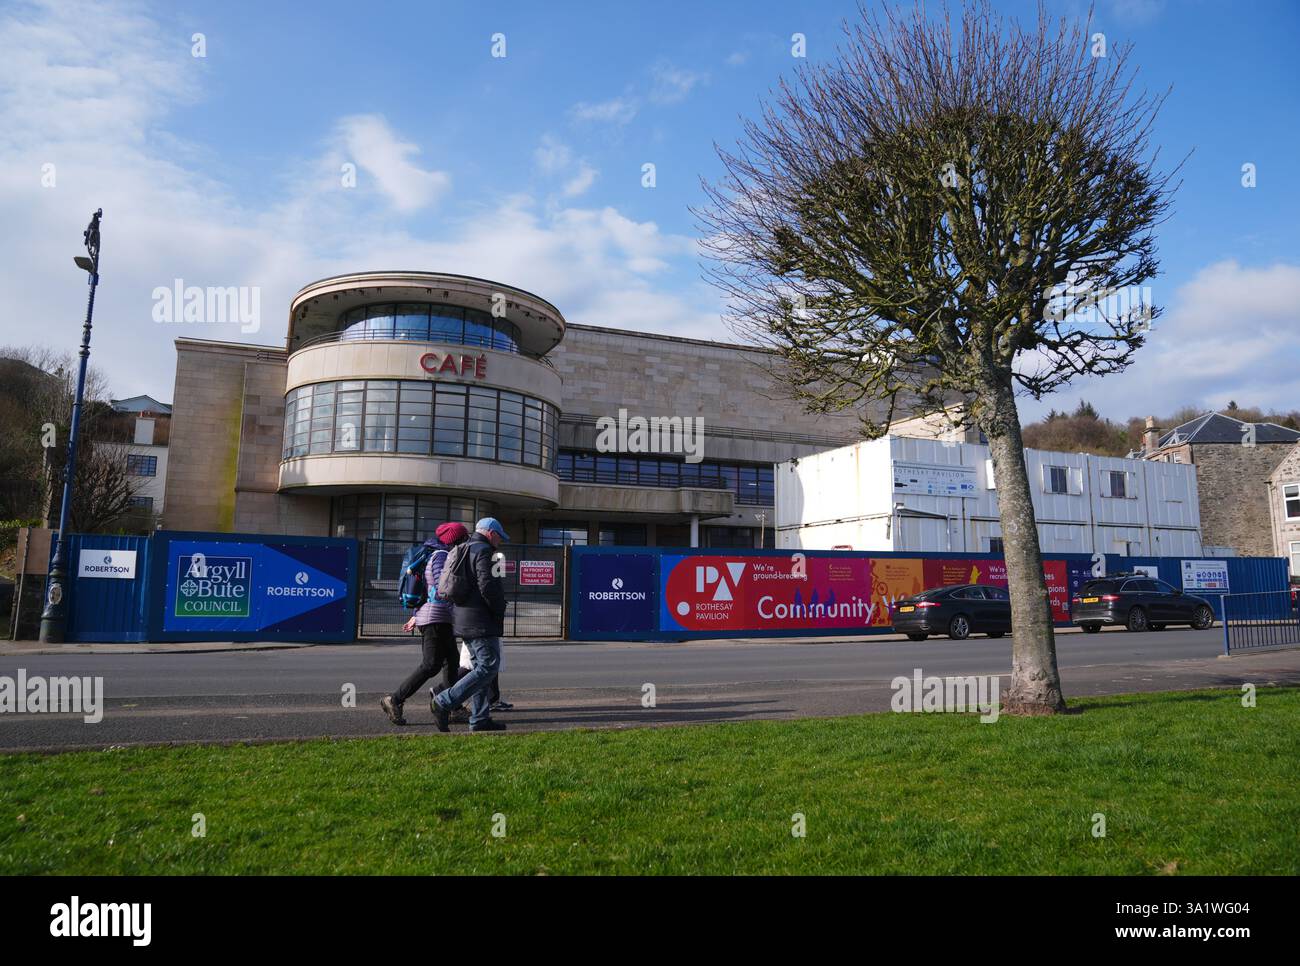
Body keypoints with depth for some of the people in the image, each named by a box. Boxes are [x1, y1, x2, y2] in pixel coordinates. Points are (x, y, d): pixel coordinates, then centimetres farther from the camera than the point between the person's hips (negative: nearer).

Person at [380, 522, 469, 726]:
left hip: (425, 616, 10)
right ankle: (394, 700, -7)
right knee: (431, 665, -9)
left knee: (452, 662, 13)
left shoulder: (435, 555, 18)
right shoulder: (441, 556, -12)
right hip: (437, 619, -10)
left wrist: (416, 615, 24)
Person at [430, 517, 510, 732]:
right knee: (488, 667, -10)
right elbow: (488, 585, -21)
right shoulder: (484, 551, -10)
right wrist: (500, 610, -8)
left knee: (481, 667, 12)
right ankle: (444, 702, -13)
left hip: (463, 620, 10)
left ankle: (480, 719, 12)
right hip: (481, 621, -10)